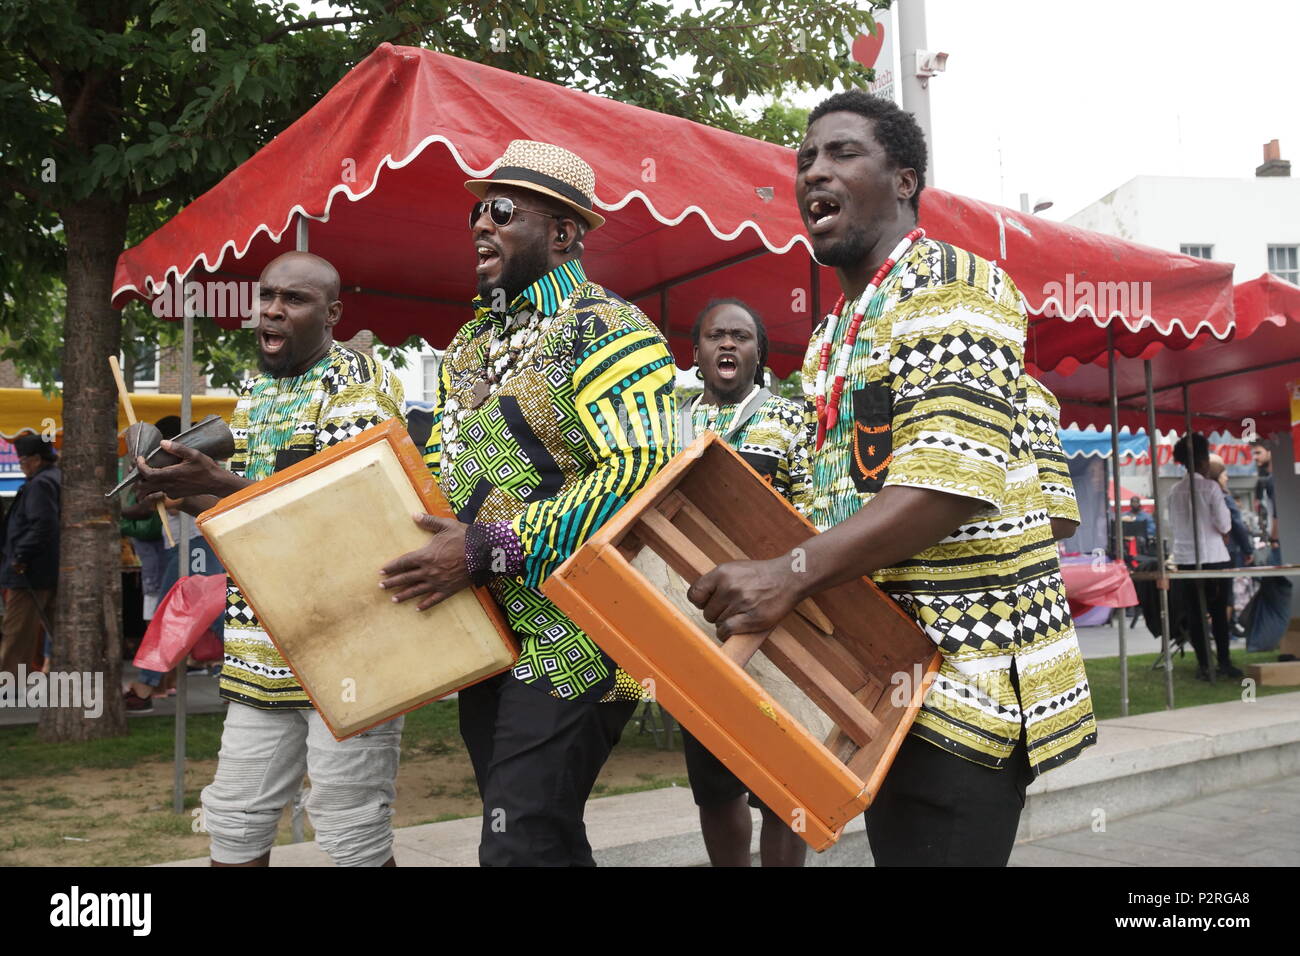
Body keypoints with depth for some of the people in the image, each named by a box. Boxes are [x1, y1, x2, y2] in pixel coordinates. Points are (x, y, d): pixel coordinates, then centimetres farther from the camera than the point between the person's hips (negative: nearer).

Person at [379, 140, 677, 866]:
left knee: (524, 844, -9)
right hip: (486, 635, 8)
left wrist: (493, 550, -23)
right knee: (529, 833, 17)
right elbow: (441, 470, 24)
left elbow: (641, 473, -23)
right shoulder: (472, 343, 16)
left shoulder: (602, 328, -10)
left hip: (571, 639, -8)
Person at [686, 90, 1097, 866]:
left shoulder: (947, 283, -10)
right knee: (895, 841, 14)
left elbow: (952, 478, -23)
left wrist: (791, 575, -28)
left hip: (964, 665, -9)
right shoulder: (831, 339, 19)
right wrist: (763, 572, 6)